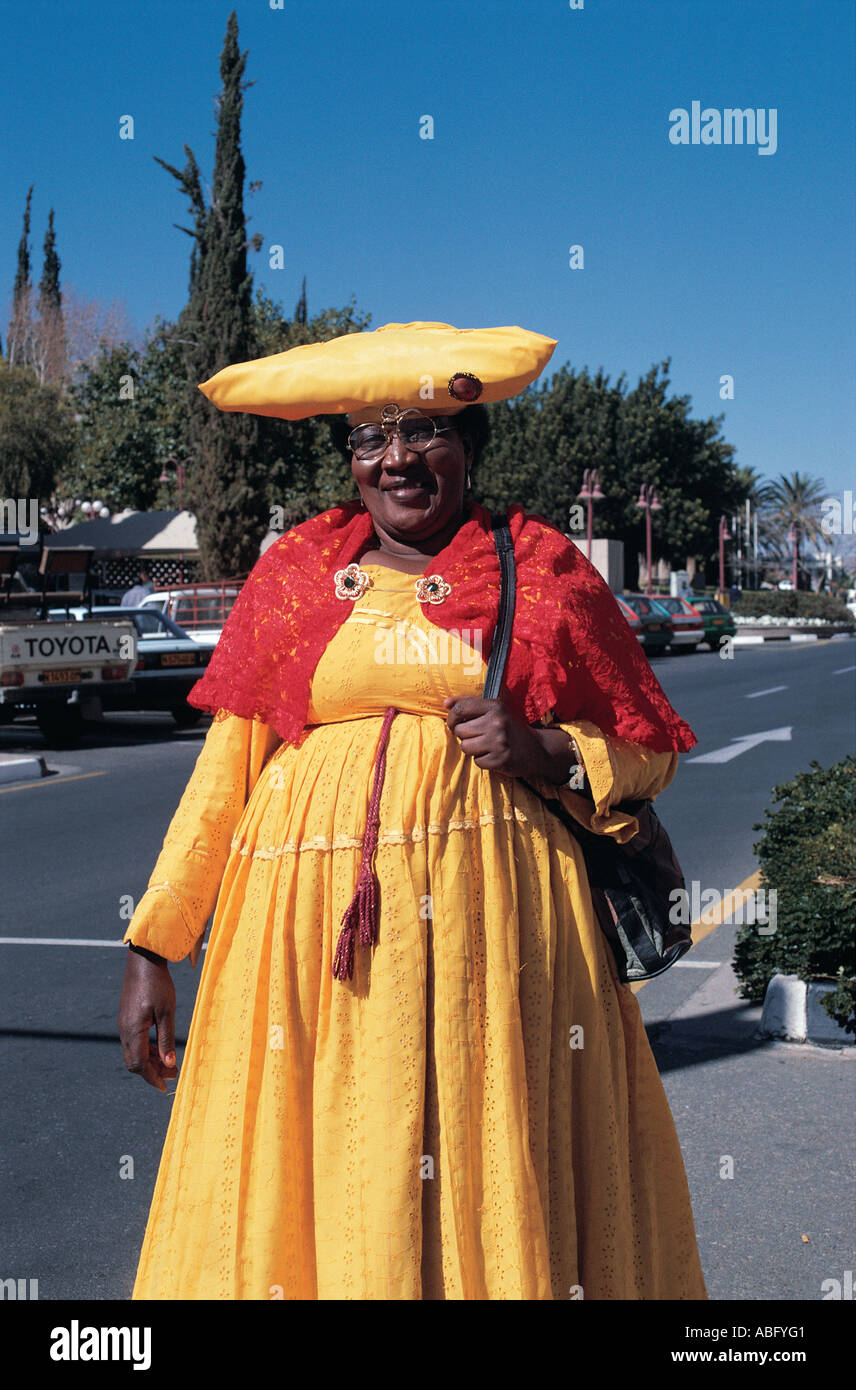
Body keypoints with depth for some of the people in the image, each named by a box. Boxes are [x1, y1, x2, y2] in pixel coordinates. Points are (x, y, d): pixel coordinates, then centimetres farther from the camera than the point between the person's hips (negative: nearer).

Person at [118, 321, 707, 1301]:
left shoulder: (541, 571, 8)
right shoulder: (294, 575, 10)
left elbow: (647, 754, 12)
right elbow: (226, 765, 9)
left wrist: (545, 752, -8)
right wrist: (153, 946, 4)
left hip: (497, 914, -1)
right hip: (312, 917, 1)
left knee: (501, 1173, 0)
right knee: (307, 1173, 2)